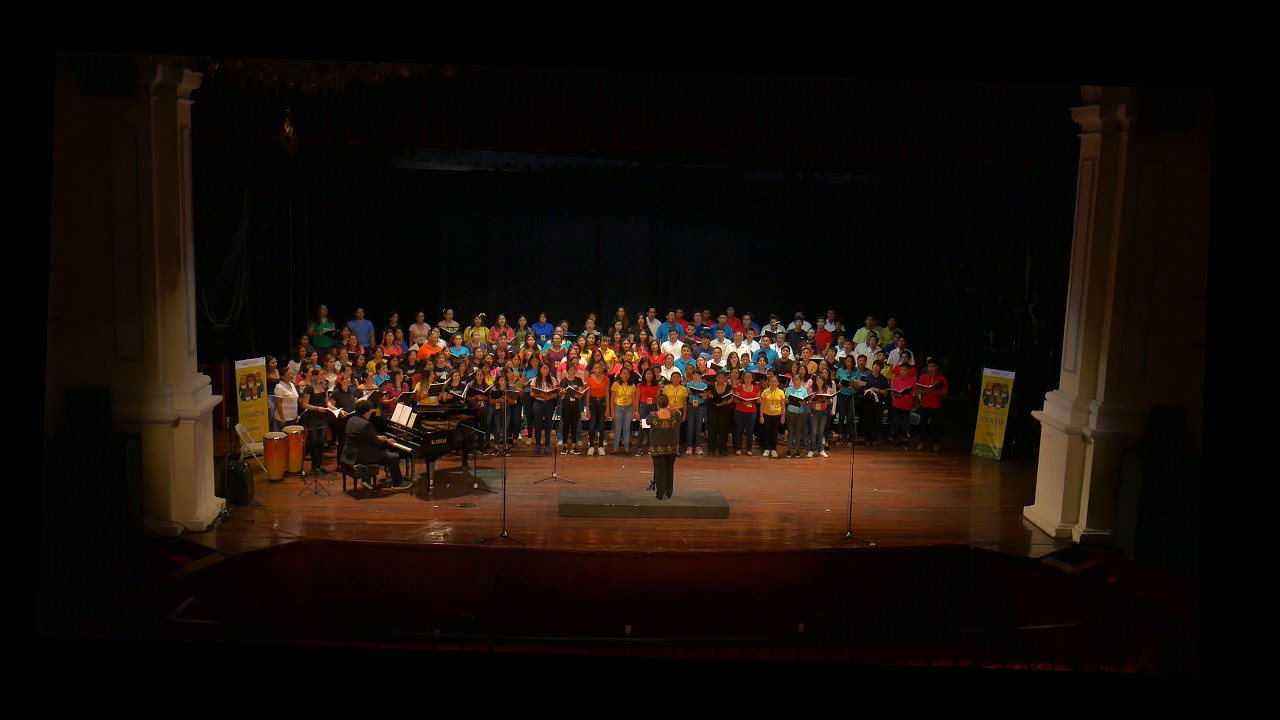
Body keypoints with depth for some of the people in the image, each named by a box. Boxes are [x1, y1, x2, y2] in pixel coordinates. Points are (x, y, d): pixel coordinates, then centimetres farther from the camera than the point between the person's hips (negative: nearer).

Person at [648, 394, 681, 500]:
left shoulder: (653, 416, -16)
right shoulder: (675, 415, -13)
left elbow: (648, 422, 5)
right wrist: (671, 406, 12)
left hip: (657, 448, -2)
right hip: (672, 447, 2)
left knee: (659, 469, 7)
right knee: (669, 469, 18)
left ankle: (660, 494, 9)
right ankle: (668, 491, 26)